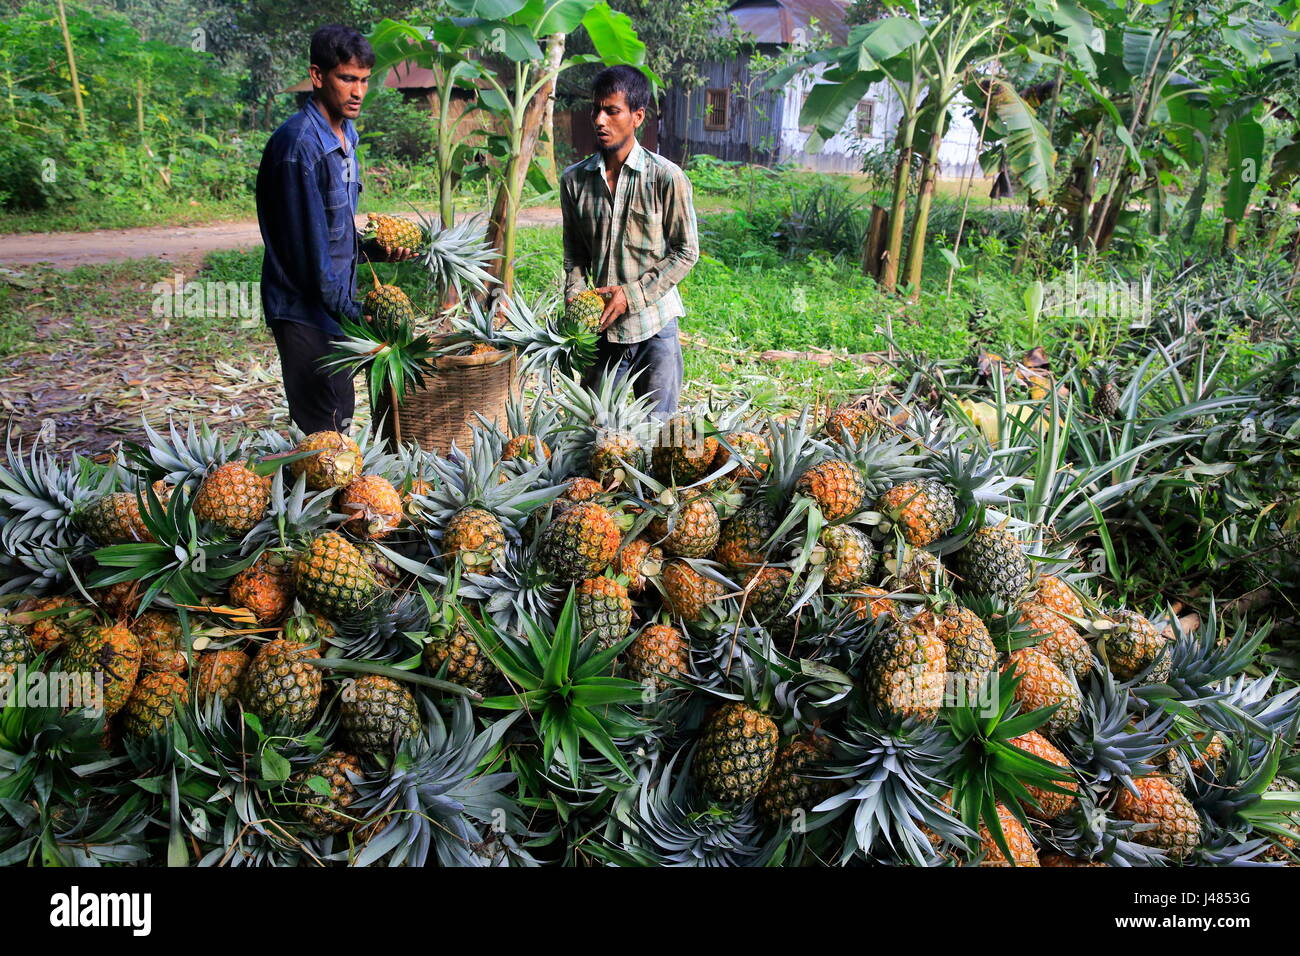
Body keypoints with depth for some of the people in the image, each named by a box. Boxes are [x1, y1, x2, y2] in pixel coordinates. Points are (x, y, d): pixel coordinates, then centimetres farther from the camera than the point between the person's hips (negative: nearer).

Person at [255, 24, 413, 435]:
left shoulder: (344, 135, 10)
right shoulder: (299, 144, -20)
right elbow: (308, 243, -21)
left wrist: (375, 250, 2)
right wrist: (351, 310, -16)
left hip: (336, 303, 9)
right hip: (305, 308, -9)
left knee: (340, 417, 17)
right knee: (323, 430, -2)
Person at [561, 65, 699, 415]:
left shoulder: (667, 178, -9)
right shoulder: (574, 179, 3)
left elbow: (686, 252, -5)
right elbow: (574, 251, 12)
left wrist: (632, 294, -13)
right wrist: (574, 295, -6)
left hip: (654, 328, -3)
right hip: (600, 330, 3)